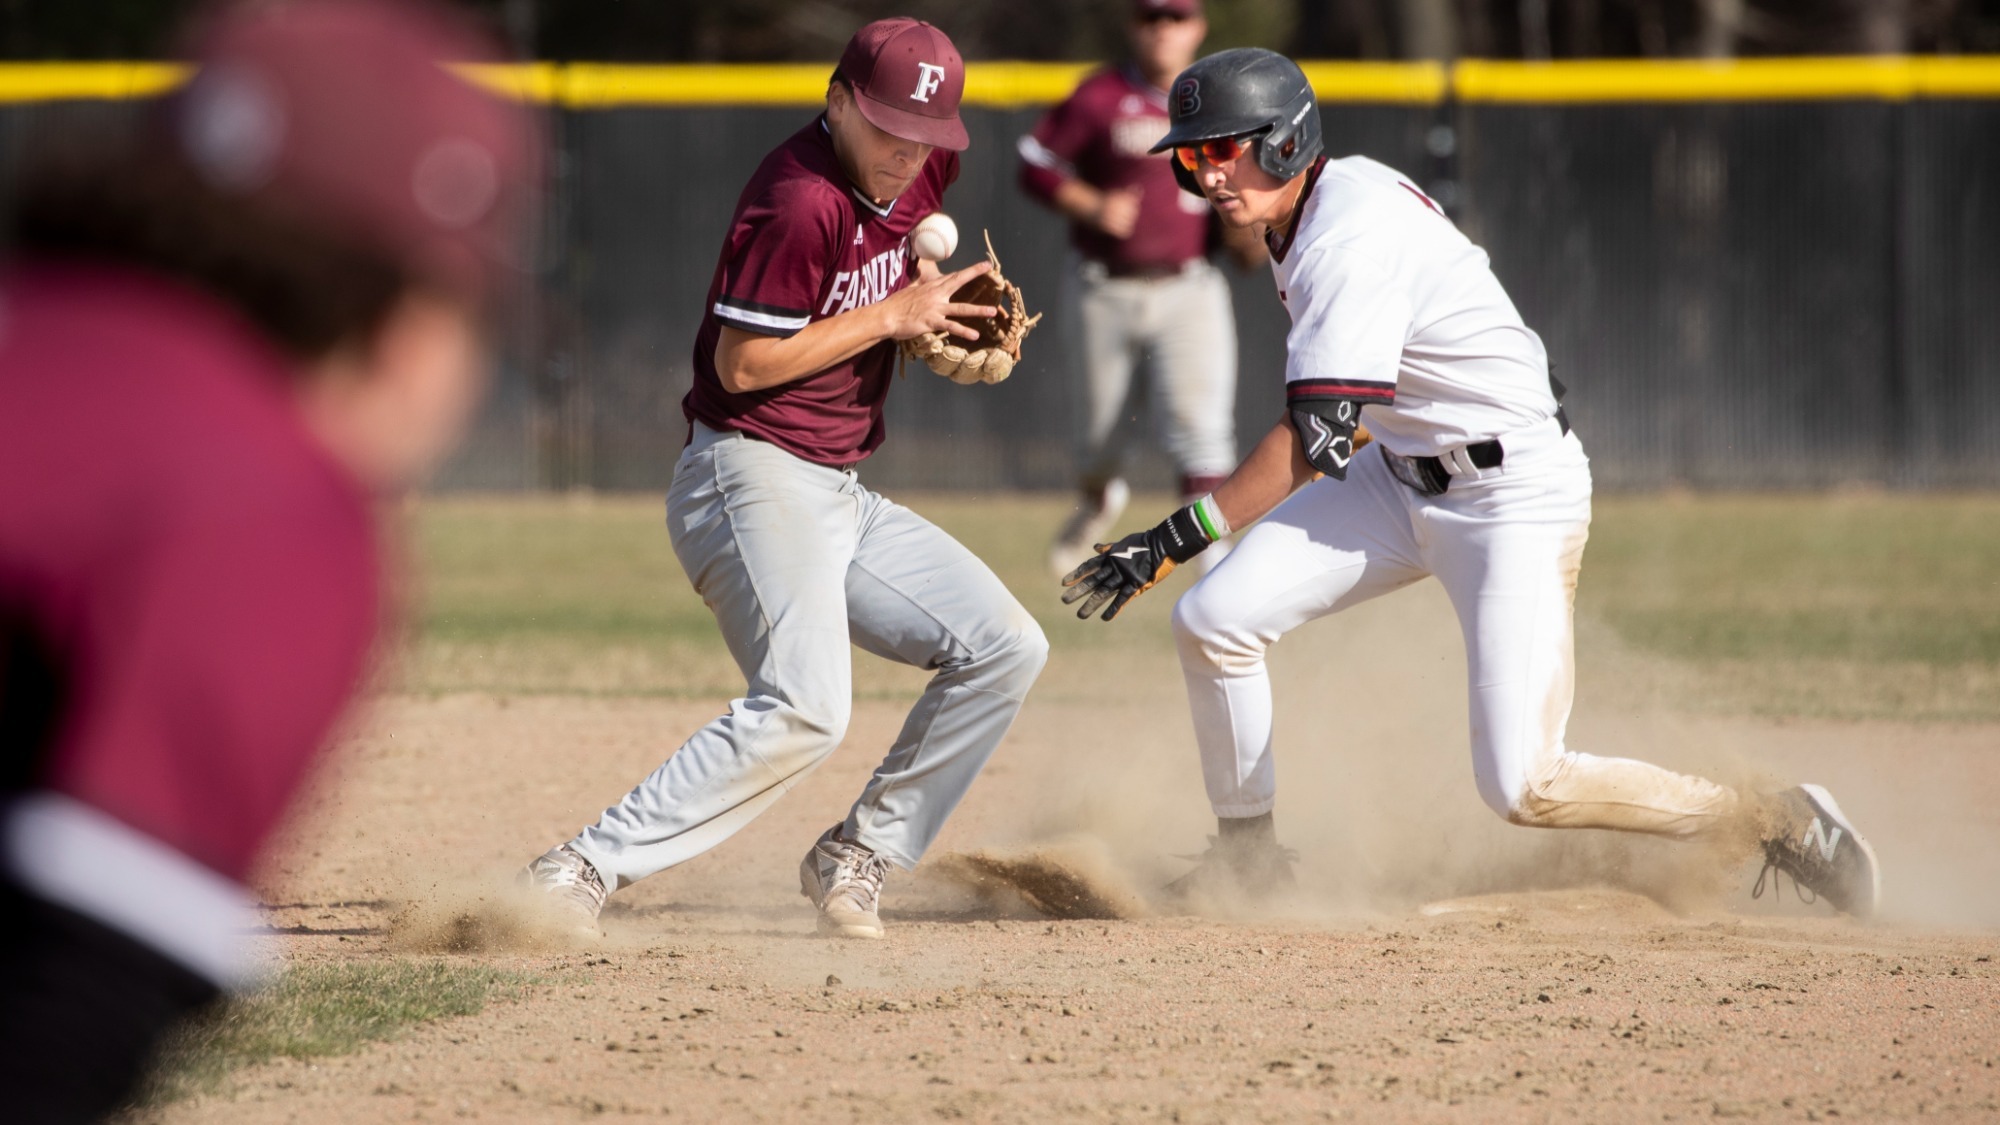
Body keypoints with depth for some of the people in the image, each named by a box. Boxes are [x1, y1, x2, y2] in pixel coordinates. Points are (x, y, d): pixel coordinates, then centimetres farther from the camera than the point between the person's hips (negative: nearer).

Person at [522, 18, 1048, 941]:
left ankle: (857, 855, 11)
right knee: (804, 709, -28)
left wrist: (941, 300, 9)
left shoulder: (918, 171, 8)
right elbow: (741, 364, -21)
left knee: (1005, 648, 5)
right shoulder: (799, 200, -20)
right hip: (753, 476, -10)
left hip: (841, 497, 10)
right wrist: (893, 316, -17)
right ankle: (584, 870, -27)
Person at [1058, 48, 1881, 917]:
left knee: (1523, 788, -16)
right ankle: (1246, 856, 12)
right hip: (1400, 477, 9)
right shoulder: (1317, 205, 3)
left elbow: (1313, 445, -31)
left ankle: (1784, 823, -1)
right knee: (1212, 618, -6)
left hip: (1519, 498, -9)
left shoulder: (1351, 242, -26)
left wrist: (1171, 542, -32)